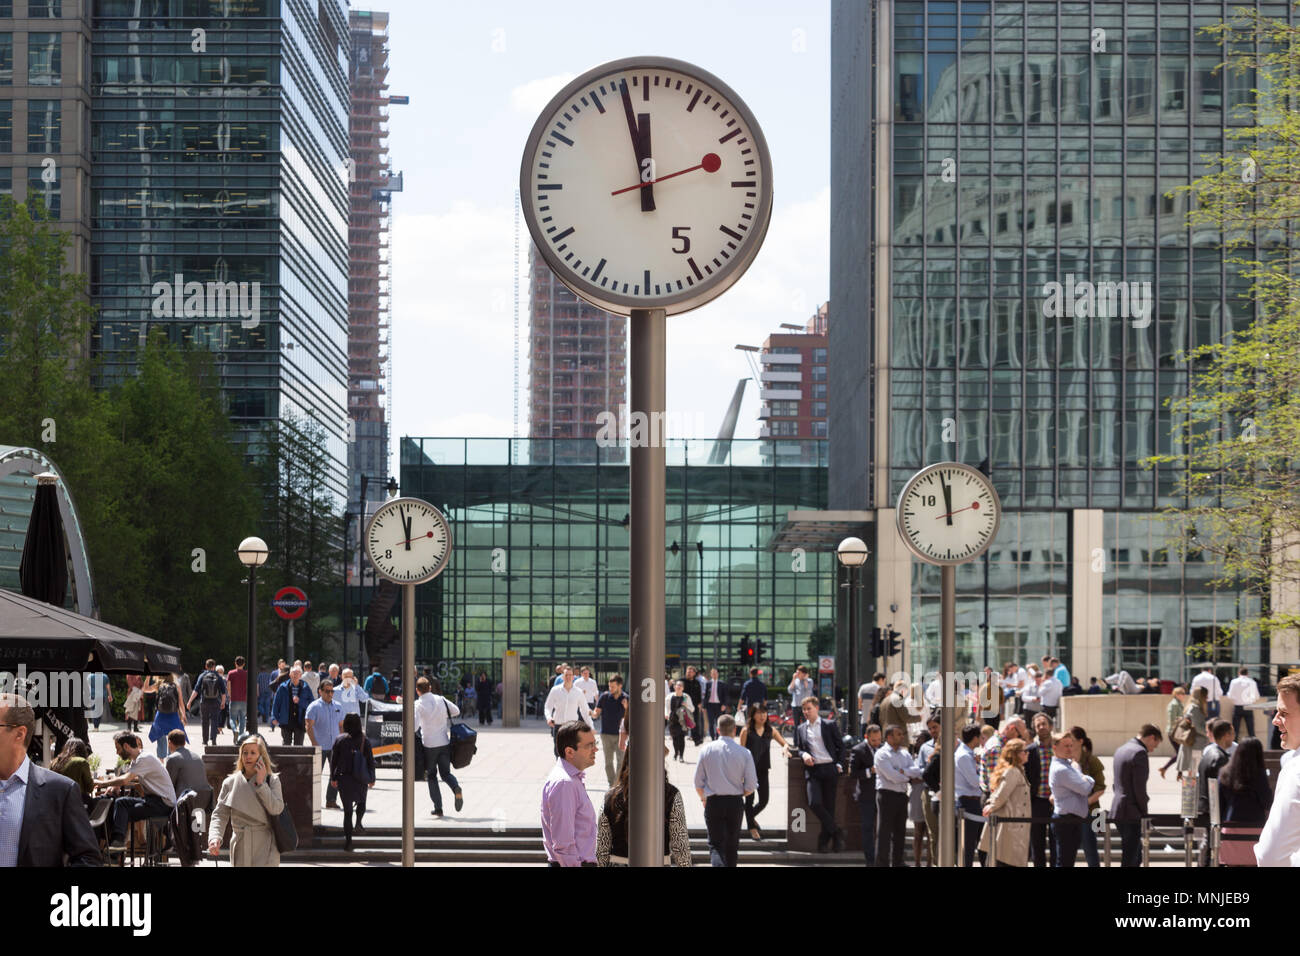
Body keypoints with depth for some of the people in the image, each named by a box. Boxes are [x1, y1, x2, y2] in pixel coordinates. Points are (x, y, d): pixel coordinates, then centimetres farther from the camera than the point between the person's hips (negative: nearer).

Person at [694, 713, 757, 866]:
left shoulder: (706, 749, -4)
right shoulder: (744, 753, -5)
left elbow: (698, 783, 0)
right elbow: (751, 786, -5)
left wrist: (703, 797, 20)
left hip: (713, 803, -1)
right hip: (736, 803, 1)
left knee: (716, 844, -1)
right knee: (732, 845, 16)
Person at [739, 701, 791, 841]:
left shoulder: (771, 730, 7)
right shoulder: (746, 731, -4)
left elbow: (784, 743, 12)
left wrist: (785, 748, -13)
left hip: (762, 769, 4)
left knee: (764, 799, 5)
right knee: (749, 798, 2)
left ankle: (751, 817, 35)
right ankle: (752, 827, 16)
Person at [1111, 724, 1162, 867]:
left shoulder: (1121, 750, 15)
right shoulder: (1140, 753, -15)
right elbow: (1140, 788, -18)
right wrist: (1144, 813, -6)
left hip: (1117, 810, 9)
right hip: (1131, 813, -9)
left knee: (1136, 855, 18)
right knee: (1129, 859, -5)